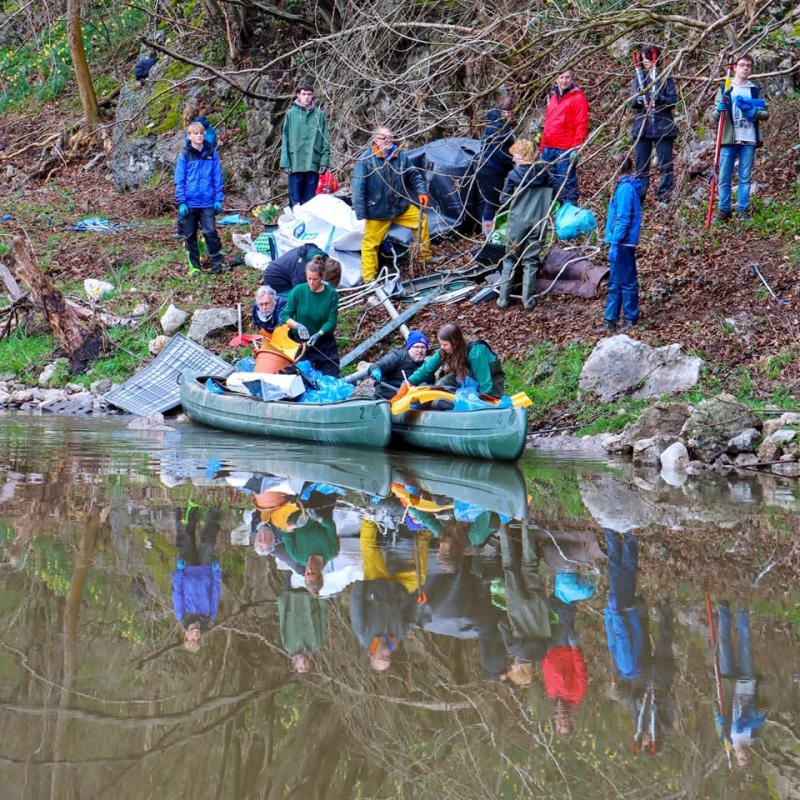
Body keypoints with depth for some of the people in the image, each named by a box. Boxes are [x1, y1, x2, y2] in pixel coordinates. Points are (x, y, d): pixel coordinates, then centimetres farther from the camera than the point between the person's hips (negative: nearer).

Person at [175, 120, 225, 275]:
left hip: (207, 202, 0)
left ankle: (217, 264, 2)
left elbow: (217, 178, 6)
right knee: (190, 236, 7)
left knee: (210, 233, -6)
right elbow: (179, 181, 0)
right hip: (190, 203, 0)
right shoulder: (184, 156, -1)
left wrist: (218, 199, 1)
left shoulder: (211, 154, 2)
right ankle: (194, 266, 17)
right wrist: (181, 202, -6)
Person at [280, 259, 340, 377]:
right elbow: (284, 316, -8)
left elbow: (331, 322, -12)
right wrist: (297, 325, -28)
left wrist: (318, 334, -30)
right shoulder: (298, 291, -8)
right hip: (301, 343, 0)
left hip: (325, 344, 0)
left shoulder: (331, 294, -9)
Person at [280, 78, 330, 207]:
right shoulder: (291, 114, 3)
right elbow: (285, 140, 3)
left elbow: (325, 140, 5)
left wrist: (324, 161, -3)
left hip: (313, 164, 1)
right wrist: (285, 162, -4)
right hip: (295, 164, -1)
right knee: (295, 201, 1)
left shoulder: (319, 114, 6)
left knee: (310, 201, 5)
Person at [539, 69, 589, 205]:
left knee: (567, 183, -7)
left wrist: (575, 148, -16)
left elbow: (582, 125, -9)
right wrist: (543, 147, 19)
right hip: (548, 150, 7)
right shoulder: (553, 97, 19)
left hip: (565, 151, -7)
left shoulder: (577, 97, -3)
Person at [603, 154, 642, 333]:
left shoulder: (625, 188, -17)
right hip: (622, 243, 10)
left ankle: (630, 319, 7)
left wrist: (614, 244, -20)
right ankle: (610, 319, 18)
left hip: (623, 243, -10)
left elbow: (623, 219, -20)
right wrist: (612, 240, 20)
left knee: (626, 282, 0)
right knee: (615, 283, 13)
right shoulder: (625, 185, 12)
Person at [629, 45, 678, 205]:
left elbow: (673, 101, -4)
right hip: (642, 127, 3)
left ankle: (664, 197, -1)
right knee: (641, 165, 5)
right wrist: (640, 100, -21)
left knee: (665, 164, -4)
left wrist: (658, 98, -21)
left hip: (663, 127, -3)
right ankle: (638, 197, 8)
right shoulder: (638, 79, 11)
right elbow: (632, 101, 2)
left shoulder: (666, 79, 3)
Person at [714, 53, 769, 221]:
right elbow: (715, 114, 6)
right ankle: (723, 209, 6)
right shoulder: (725, 89, 7)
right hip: (728, 139, -1)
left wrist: (754, 112, -10)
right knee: (724, 177, -1)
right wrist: (718, 111, -17)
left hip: (749, 140, 1)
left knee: (745, 178, 3)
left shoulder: (755, 90, 11)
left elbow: (765, 113, 10)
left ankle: (743, 209, 8)